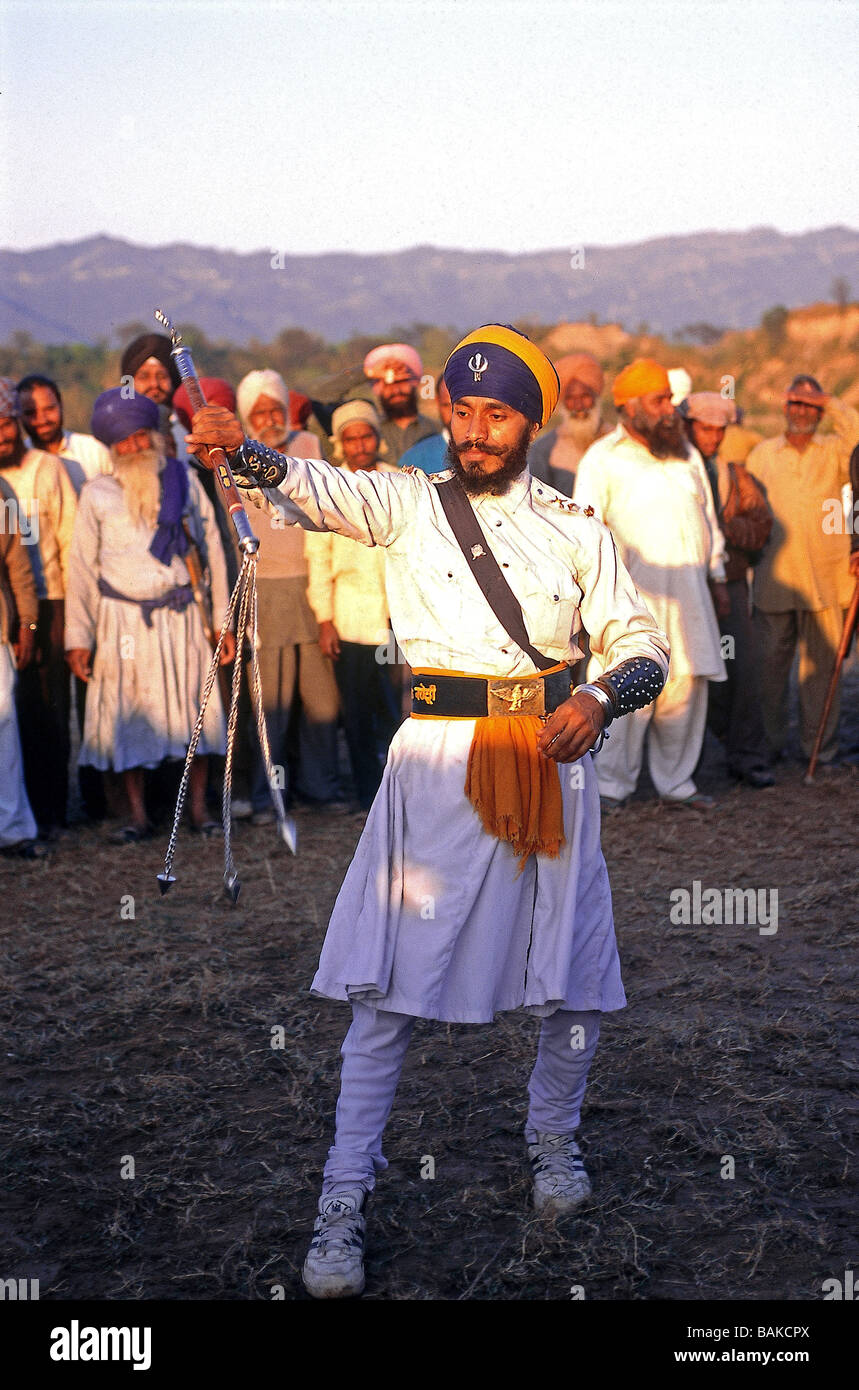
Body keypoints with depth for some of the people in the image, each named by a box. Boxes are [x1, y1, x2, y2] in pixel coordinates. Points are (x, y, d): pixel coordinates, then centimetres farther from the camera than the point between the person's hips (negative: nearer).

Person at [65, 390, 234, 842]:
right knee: (126, 716, 1)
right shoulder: (97, 494, 5)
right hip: (122, 620, 0)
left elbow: (212, 550, 9)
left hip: (181, 616, 0)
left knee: (193, 709, 2)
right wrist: (79, 637, 3)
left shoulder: (184, 481, 7)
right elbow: (82, 568, 7)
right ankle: (138, 816, 10)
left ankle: (198, 808, 14)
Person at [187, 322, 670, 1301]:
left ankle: (552, 1137, 37)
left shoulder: (573, 529, 8)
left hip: (550, 753, 2)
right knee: (389, 987, -4)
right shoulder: (410, 503, 3)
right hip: (437, 758, -2)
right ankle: (344, 1202, 7)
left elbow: (644, 647, 9)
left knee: (576, 981, 9)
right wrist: (246, 452, -38)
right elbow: (322, 489, -17)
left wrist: (601, 699, -13)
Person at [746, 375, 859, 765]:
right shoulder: (762, 454, 13)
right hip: (773, 580, 1)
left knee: (821, 665, 1)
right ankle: (768, 744, 17)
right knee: (769, 664, 4)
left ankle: (820, 745, 12)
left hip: (824, 582, -1)